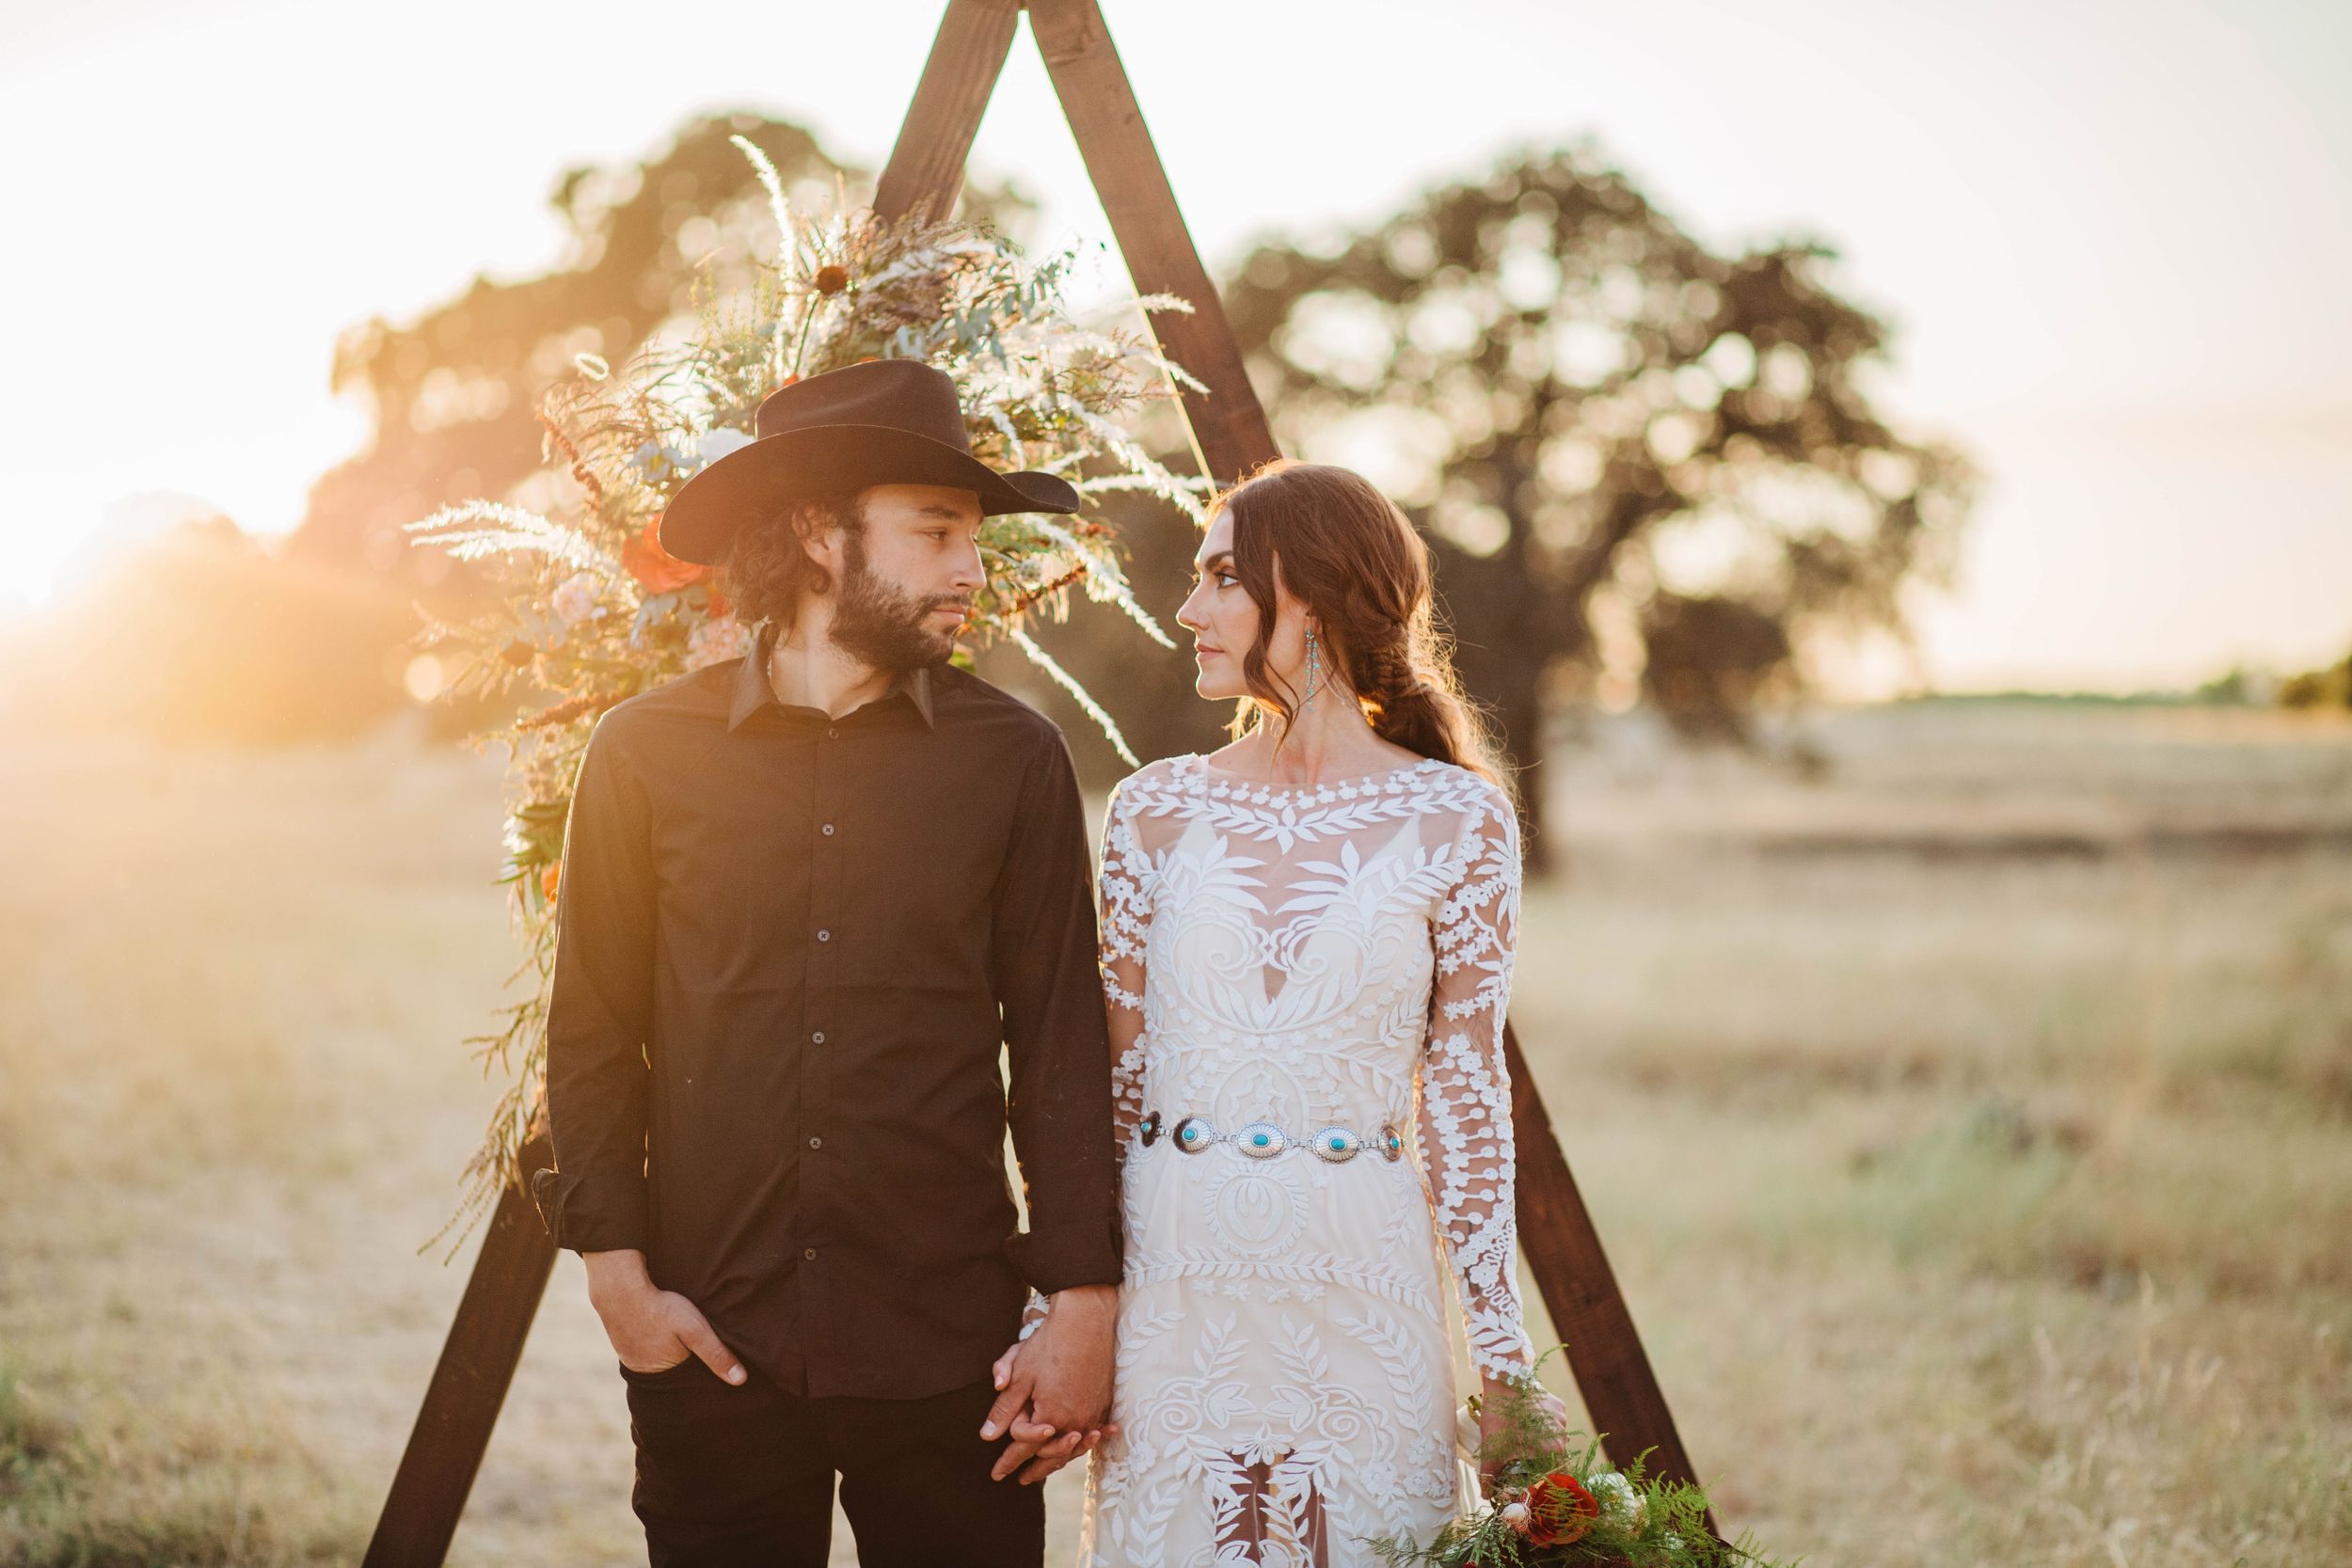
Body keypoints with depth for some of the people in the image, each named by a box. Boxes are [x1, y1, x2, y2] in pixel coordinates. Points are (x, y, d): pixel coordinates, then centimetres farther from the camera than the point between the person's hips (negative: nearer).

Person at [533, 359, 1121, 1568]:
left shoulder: (1012, 760, 3)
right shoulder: (649, 753, 3)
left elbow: (1061, 1046, 4)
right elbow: (592, 1037, 6)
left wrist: (1083, 1306, 0)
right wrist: (617, 1273, -2)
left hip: (946, 1352, 0)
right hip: (712, 1342, 0)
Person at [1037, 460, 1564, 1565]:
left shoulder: (1455, 818, -2)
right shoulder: (1155, 811, 4)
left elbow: (1465, 1088, 2)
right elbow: (1115, 1077, 7)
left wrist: (1502, 1347, 0)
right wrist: (1059, 1311, 3)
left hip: (1365, 1285, -2)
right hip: (1172, 1290, 2)